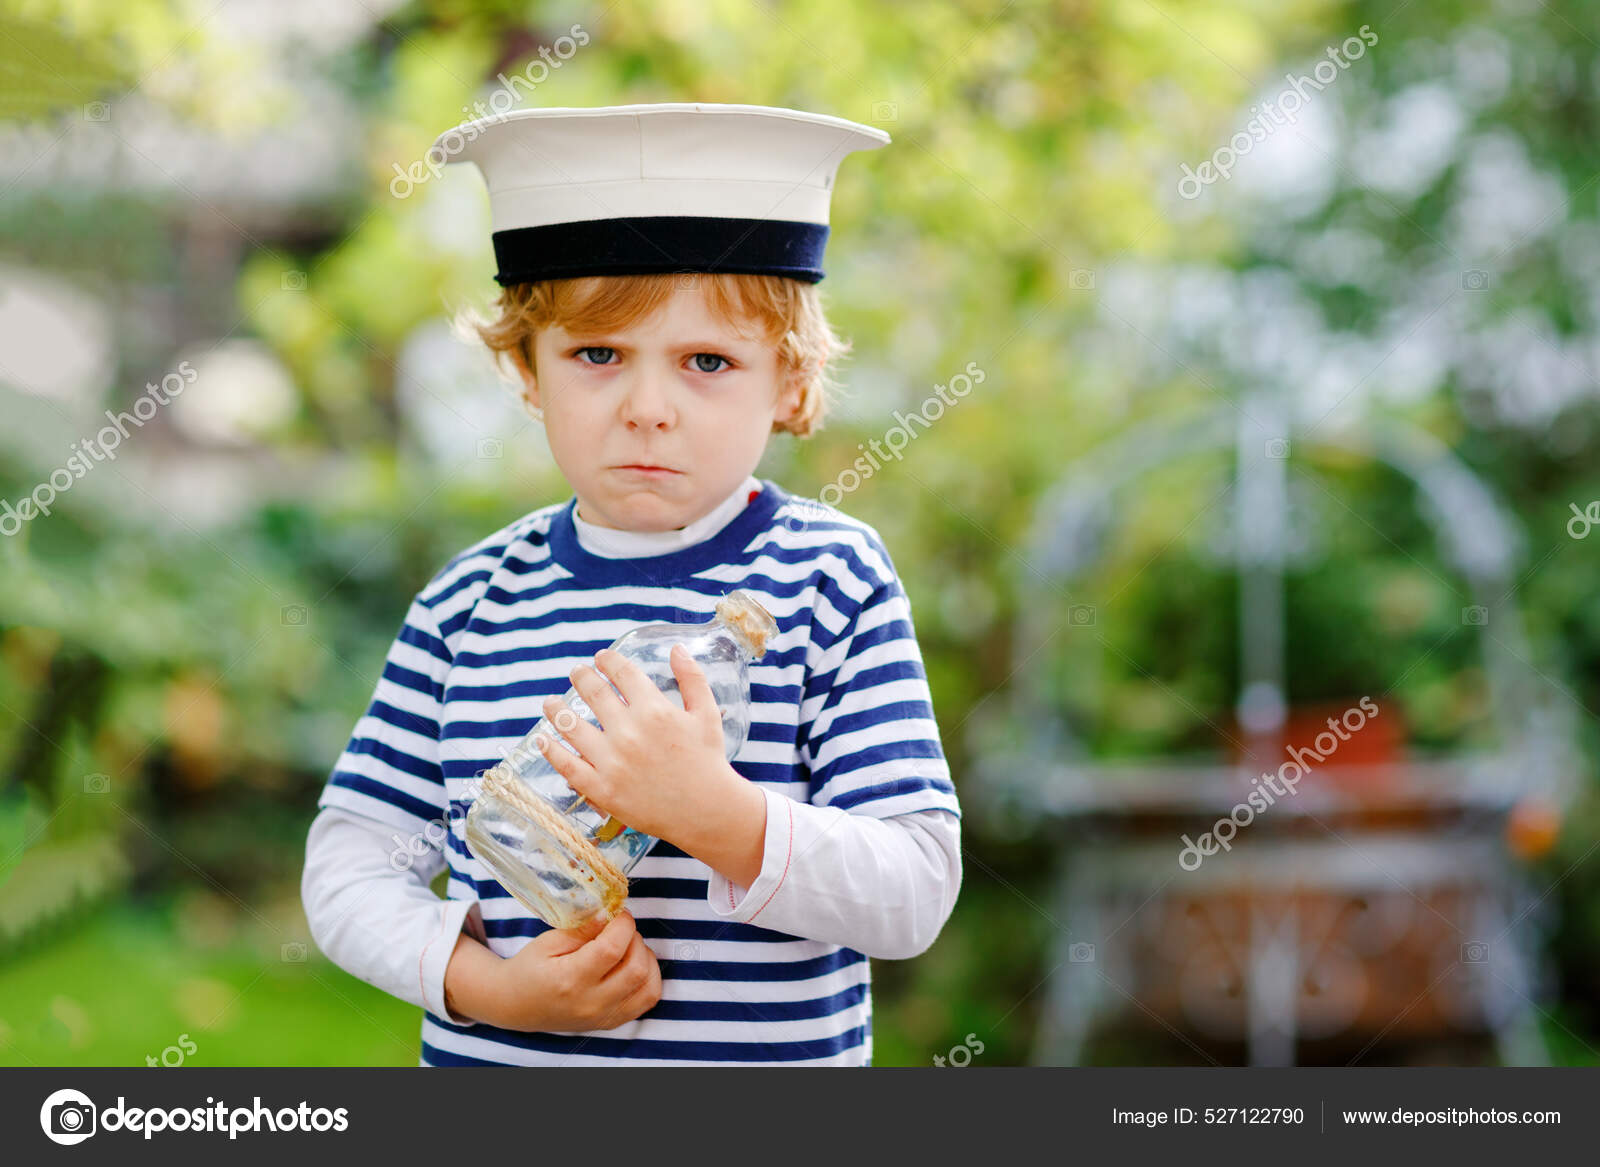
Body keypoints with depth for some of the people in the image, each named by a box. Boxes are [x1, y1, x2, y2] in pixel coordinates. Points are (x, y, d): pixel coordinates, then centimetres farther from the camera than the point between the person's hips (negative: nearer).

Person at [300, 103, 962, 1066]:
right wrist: (488, 985, -17)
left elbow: (914, 900, -16)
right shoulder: (475, 598, -2)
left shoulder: (829, 577, -10)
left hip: (767, 1055, -2)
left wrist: (715, 813, -30)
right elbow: (348, 862, -1)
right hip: (486, 1057, 2)